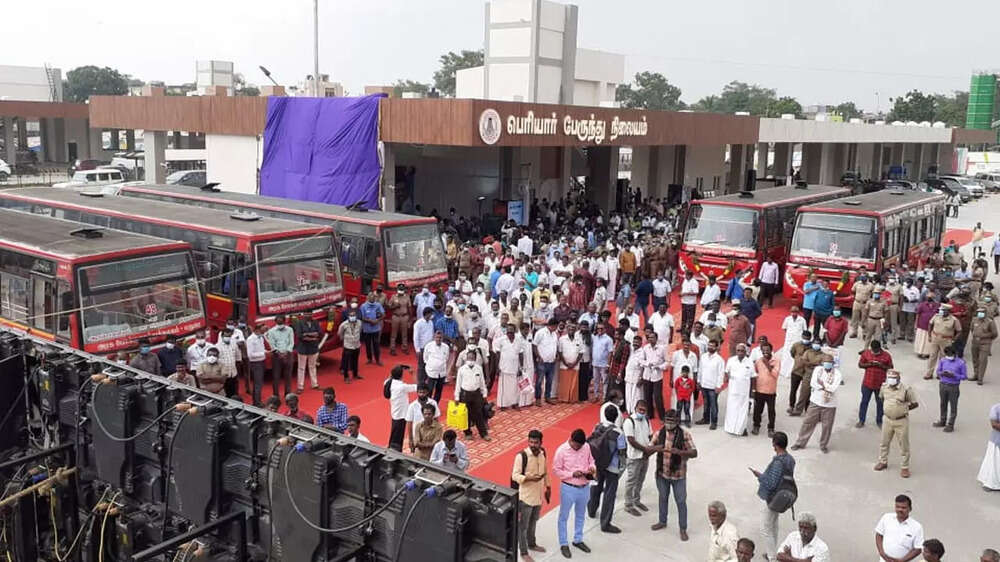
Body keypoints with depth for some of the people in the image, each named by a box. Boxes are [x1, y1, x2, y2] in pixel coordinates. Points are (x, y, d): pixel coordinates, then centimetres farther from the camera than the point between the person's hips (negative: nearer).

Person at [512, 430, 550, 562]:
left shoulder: (542, 453, -2)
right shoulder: (521, 456, -22)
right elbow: (515, 475, -20)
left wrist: (548, 487, 15)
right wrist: (529, 478, -34)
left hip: (538, 495, 6)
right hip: (525, 496, -6)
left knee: (533, 523, 25)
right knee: (523, 525, 7)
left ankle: (532, 544, 44)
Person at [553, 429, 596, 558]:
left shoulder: (586, 447, -6)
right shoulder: (562, 450, -19)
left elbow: (591, 461, 10)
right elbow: (556, 470, -14)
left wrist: (592, 468, -13)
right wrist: (572, 474, -24)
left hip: (584, 488, 5)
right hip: (568, 488, -5)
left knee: (580, 515, 21)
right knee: (563, 517, 10)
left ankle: (578, 540, 40)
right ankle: (564, 544, 25)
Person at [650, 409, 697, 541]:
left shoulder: (685, 434, -15)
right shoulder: (659, 433, -5)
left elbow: (694, 453, -17)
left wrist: (680, 452, -35)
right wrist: (654, 448, -27)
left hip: (678, 475, -3)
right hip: (662, 473, 3)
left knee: (681, 502, 6)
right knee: (663, 498, 20)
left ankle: (683, 529, 20)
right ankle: (662, 521, 40)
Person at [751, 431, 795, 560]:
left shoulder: (778, 462, -30)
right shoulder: (790, 459, -2)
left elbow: (771, 484, -30)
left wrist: (759, 476, -16)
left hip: (772, 500, -9)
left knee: (765, 530, 6)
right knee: (773, 527, 25)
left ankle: (772, 557, 13)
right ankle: (772, 553, 39)